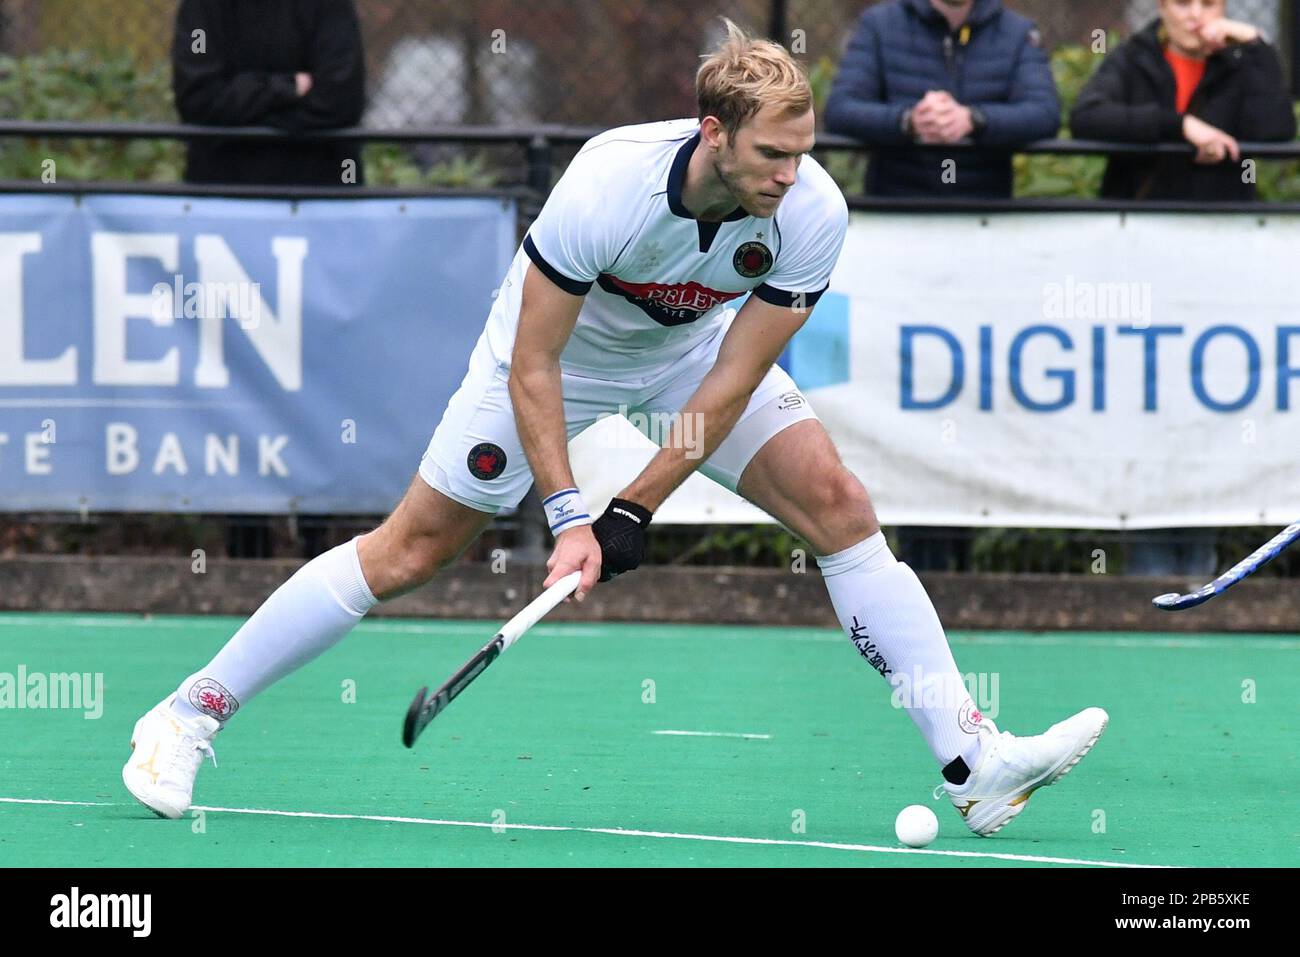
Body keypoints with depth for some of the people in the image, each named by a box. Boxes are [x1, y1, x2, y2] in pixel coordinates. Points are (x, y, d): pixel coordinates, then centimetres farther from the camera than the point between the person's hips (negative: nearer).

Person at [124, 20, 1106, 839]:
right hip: (563, 345, -3)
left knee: (839, 506, -14)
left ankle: (973, 760, -13)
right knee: (413, 547, -5)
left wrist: (636, 510, -24)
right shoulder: (605, 186, -37)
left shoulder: (813, 214, -29)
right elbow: (532, 366, -26)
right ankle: (190, 716, 6)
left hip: (696, 346, 3)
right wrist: (567, 515, -32)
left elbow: (731, 384, -21)